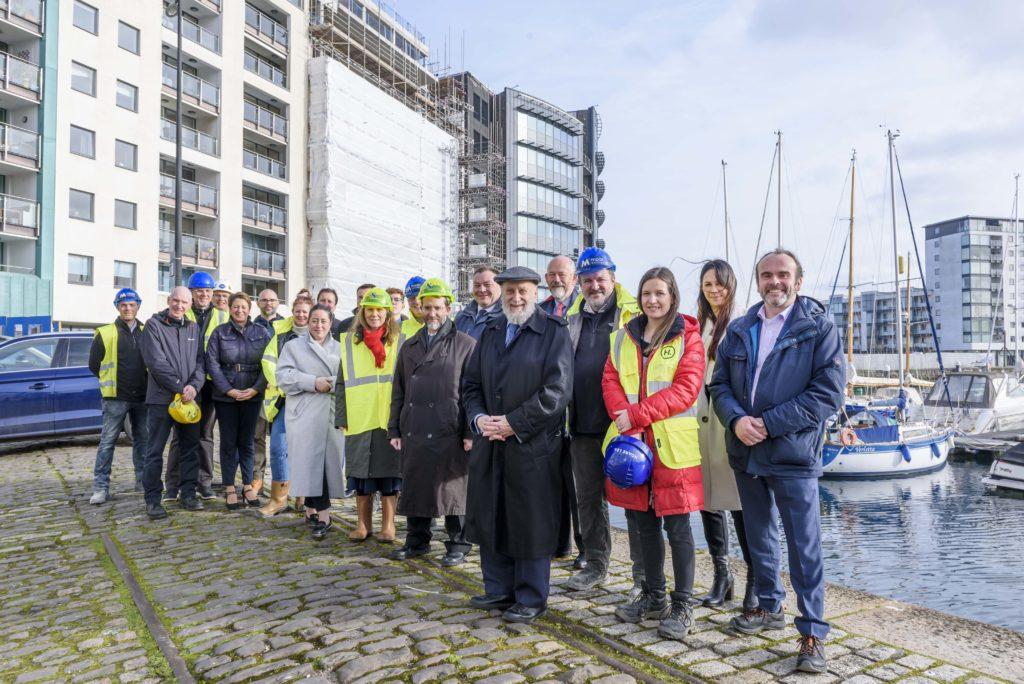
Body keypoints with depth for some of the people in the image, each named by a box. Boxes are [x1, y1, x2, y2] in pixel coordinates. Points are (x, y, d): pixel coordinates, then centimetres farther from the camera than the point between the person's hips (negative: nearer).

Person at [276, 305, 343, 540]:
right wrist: (314, 383, -14)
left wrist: (331, 383, -12)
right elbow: (284, 376, -2)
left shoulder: (340, 349, 18)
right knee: (311, 462, -6)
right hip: (304, 415, -2)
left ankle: (312, 509, 7)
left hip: (332, 414, 2)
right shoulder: (293, 346, 12)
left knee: (328, 461, -2)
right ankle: (322, 514, -1)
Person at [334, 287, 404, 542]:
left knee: (389, 472, 4)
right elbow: (341, 383, 9)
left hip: (390, 419, -2)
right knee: (361, 473, 8)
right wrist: (341, 418, 3)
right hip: (359, 420, 2)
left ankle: (388, 525, 16)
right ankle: (363, 524, 21)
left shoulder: (400, 342, 4)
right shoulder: (349, 342, 8)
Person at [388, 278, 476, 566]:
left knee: (452, 489, 2)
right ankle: (417, 540, 27)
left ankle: (457, 545, 16)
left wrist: (470, 432, -9)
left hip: (449, 432, -4)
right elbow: (398, 391, 18)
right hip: (413, 431, 5)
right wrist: (394, 430, 12)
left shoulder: (465, 345, 2)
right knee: (414, 487, 11)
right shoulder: (409, 346, 17)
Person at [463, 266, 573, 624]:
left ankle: (531, 598, 18)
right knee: (491, 518, 12)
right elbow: (471, 383, 15)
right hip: (489, 443, 6)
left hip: (533, 444, -6)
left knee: (531, 523, 3)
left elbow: (557, 390, -14)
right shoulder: (490, 332, 14)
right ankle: (499, 590, 29)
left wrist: (512, 423, -15)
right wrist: (479, 417, -5)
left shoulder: (553, 332, -5)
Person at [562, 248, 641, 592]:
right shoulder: (573, 317, 14)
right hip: (582, 425, 6)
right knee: (589, 498, 15)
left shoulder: (633, 314, -3)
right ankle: (596, 564, 29)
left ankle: (643, 572, 16)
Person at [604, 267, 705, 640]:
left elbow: (687, 388, -12)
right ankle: (653, 597, 29)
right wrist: (626, 423, -11)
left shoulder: (687, 336, -2)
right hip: (631, 440, 5)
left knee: (677, 525, 1)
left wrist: (636, 414, -16)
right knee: (643, 522, 14)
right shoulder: (624, 336, 13)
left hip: (672, 444, -5)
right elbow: (610, 380, 6)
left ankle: (682, 606, 14)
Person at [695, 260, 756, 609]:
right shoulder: (700, 326, 16)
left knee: (740, 502, -2)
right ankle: (721, 574, 24)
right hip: (702, 419, 6)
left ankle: (756, 579, 13)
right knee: (707, 500, 10)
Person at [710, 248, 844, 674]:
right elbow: (719, 384, 7)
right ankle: (770, 607, 35)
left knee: (804, 547, -1)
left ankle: (813, 632, 11)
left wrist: (768, 423, -17)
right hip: (745, 453, 5)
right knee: (759, 538, 17)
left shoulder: (819, 328, -5)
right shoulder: (739, 330, 10)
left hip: (793, 454, -5)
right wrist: (737, 420, -13)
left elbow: (829, 392, -13)